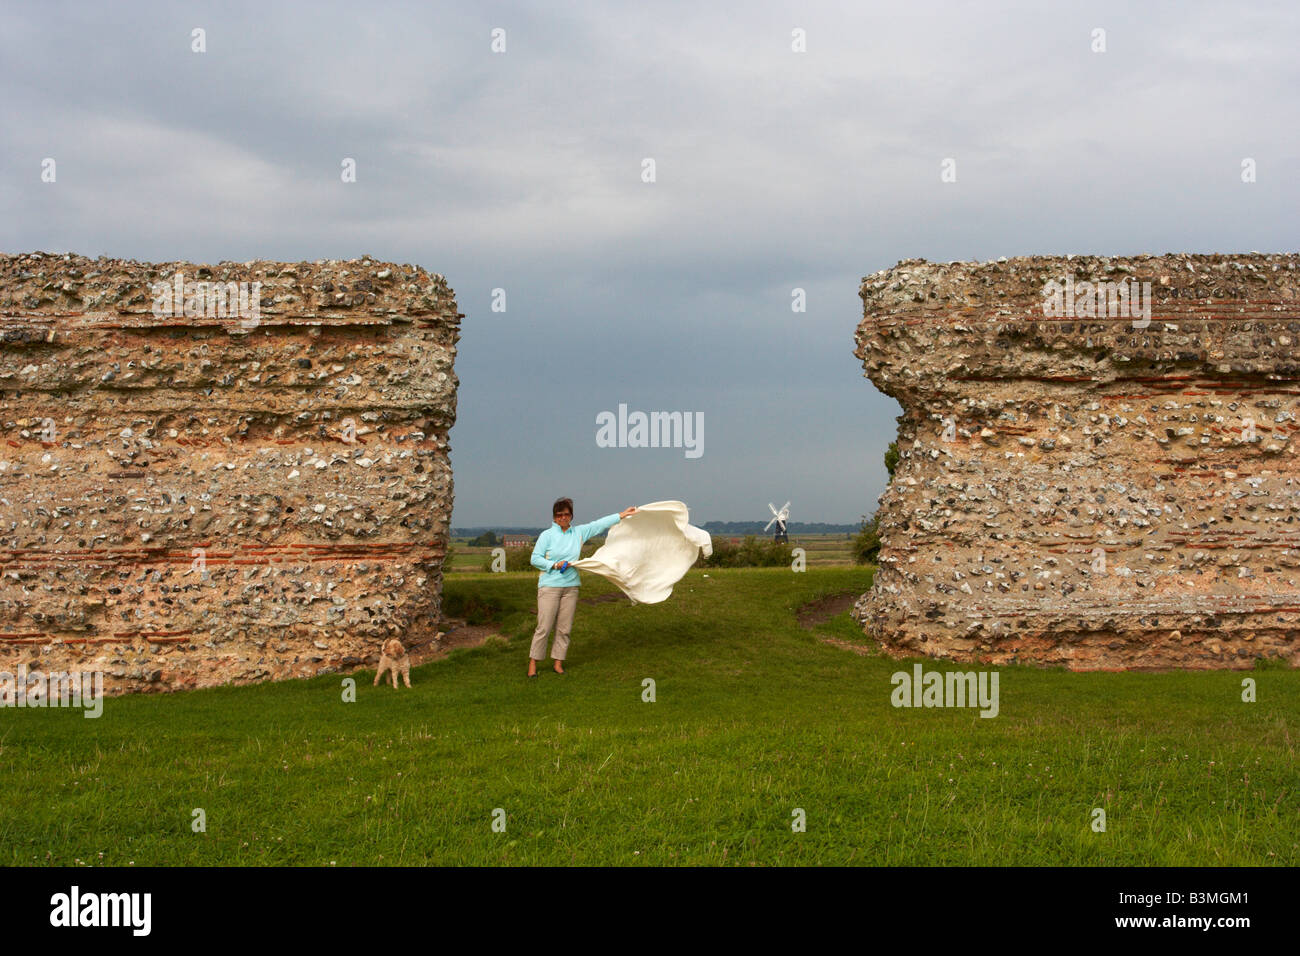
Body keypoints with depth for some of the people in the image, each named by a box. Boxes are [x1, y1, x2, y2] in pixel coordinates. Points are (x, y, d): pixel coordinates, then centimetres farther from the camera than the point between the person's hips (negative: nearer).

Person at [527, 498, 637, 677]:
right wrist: (554, 565, -15)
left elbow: (599, 524, 10)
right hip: (549, 586, -4)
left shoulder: (579, 532, 10)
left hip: (570, 587, 4)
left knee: (564, 628, 4)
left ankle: (558, 663, 13)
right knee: (544, 627, -6)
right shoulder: (547, 535, -1)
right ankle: (533, 664, 3)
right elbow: (535, 558, -3)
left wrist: (622, 515, 8)